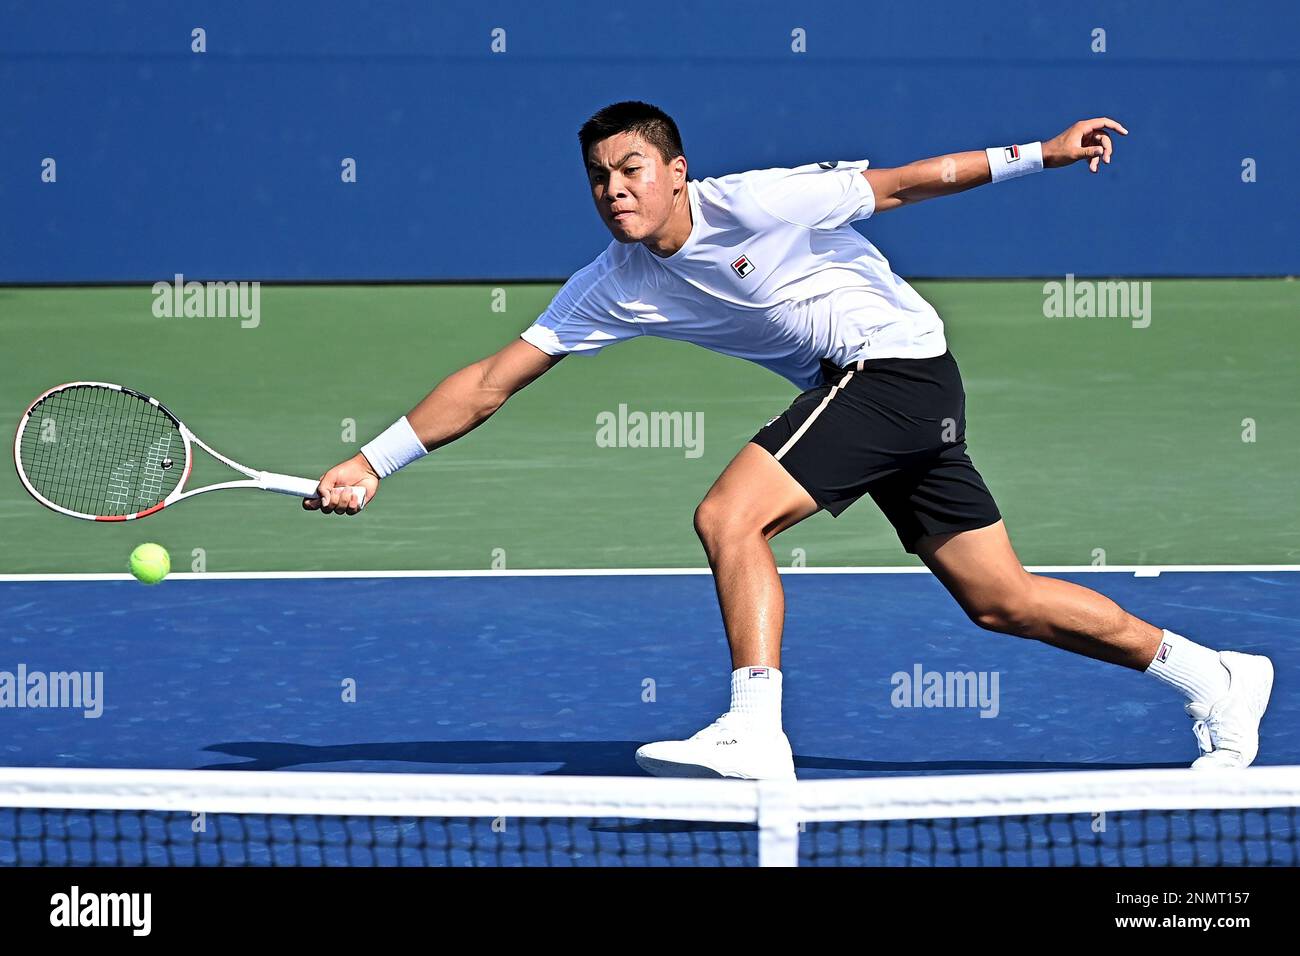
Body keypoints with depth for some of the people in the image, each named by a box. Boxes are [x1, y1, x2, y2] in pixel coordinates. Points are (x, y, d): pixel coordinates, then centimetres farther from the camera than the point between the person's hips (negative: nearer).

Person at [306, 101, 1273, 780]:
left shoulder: (749, 203, -16)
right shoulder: (612, 288, 3)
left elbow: (897, 183, -9)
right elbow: (491, 382, 4)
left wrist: (1038, 154, -14)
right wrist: (372, 462, -2)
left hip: (895, 358, -7)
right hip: (857, 389, 7)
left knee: (729, 515, -21)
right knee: (1003, 601, 10)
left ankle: (756, 733, -23)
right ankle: (1214, 676, 21)